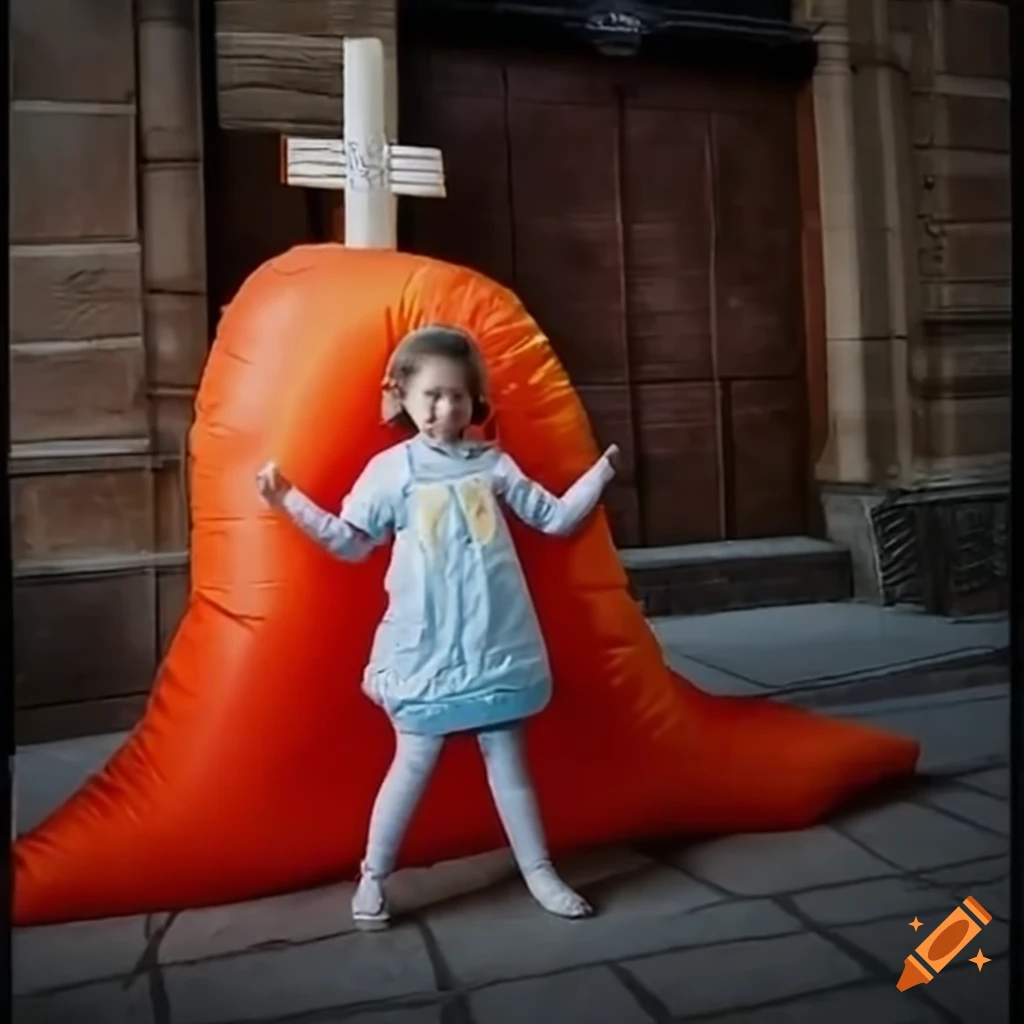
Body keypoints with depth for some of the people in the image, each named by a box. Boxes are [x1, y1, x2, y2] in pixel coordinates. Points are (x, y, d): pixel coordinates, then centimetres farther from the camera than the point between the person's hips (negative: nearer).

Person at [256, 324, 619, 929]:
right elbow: (352, 542, 1)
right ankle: (373, 878, 22)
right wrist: (290, 502, -5)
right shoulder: (391, 469, -1)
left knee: (508, 761, 12)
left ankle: (540, 873, 23)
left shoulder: (494, 464, 6)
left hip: (497, 644, 2)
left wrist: (601, 474, 8)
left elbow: (556, 519, 12)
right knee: (414, 764, 5)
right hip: (427, 648, -2)